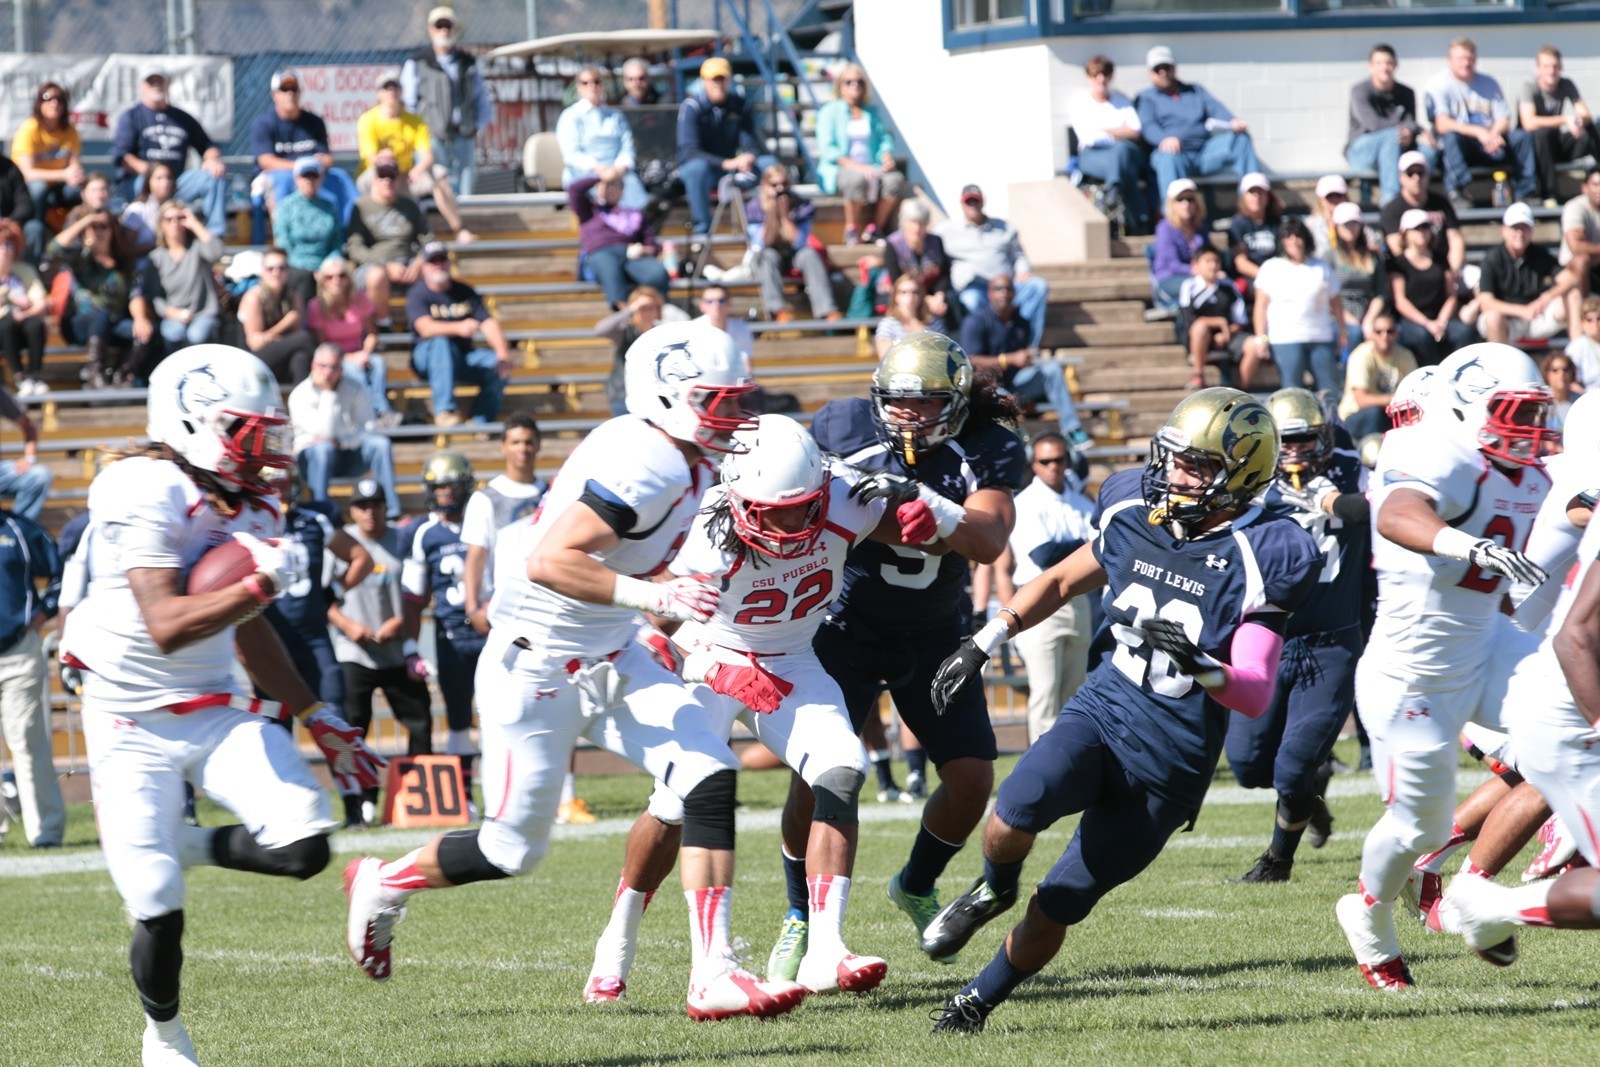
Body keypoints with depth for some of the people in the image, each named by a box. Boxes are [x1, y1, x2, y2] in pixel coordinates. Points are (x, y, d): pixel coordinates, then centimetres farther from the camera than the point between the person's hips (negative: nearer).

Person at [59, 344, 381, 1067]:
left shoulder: (245, 505, 7)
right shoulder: (148, 492, -19)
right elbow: (166, 627, -27)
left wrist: (316, 719, 20)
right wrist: (262, 585, -25)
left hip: (216, 711, 6)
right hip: (131, 723, -6)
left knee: (302, 848, -14)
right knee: (159, 913, -8)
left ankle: (191, 845, 14)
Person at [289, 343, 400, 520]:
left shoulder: (355, 391, -1)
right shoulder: (300, 395, -11)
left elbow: (367, 429, -10)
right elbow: (324, 431, -23)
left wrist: (339, 442, -24)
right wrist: (327, 393, -23)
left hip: (348, 457, 3)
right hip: (311, 459, -3)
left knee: (380, 443, -23)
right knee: (323, 448, -37)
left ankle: (392, 513, -26)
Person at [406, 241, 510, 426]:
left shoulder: (464, 291, 9)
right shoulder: (417, 295, -6)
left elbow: (488, 323, -2)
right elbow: (425, 328, -25)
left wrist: (502, 353, -20)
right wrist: (459, 328, -43)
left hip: (463, 357, 4)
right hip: (427, 359, -4)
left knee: (498, 363, -21)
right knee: (441, 342, -38)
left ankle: (481, 423, -19)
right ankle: (444, 411, -44)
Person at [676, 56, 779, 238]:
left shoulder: (740, 106, 2)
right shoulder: (691, 107, -13)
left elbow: (751, 142, -1)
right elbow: (689, 151, -22)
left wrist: (749, 157, -28)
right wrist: (726, 163, -35)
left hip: (730, 168, 4)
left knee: (769, 163, -15)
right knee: (697, 168, -41)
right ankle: (701, 231, -34)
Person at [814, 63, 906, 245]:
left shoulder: (871, 112, 20)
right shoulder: (829, 112, 4)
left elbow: (885, 139, 18)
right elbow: (827, 149, -6)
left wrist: (887, 159, -7)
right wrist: (856, 167, -18)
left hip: (871, 169, 4)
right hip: (839, 170, -4)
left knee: (895, 179, -28)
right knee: (858, 179, -40)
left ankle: (875, 228, -16)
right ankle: (851, 230, -23)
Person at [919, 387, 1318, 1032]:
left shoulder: (1256, 561, -12)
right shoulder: (1136, 517, 2)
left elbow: (1256, 696, -16)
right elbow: (1062, 582, 21)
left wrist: (1198, 664, -35)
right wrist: (983, 644, 15)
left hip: (1170, 762, -3)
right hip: (1100, 712, 3)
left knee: (1060, 905, 2)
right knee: (1022, 805, -29)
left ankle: (978, 1002, 25)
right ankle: (994, 889, 4)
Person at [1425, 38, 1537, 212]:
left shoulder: (1489, 83, 12)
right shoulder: (1439, 84, -4)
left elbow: (1503, 120, 6)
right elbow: (1442, 124, -17)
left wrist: (1494, 134, -19)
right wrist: (1478, 132, -28)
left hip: (1489, 145, 5)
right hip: (1458, 146, -5)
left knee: (1523, 137, -17)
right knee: (1451, 135, -37)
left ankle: (1525, 191, -15)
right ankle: (1457, 193, -42)